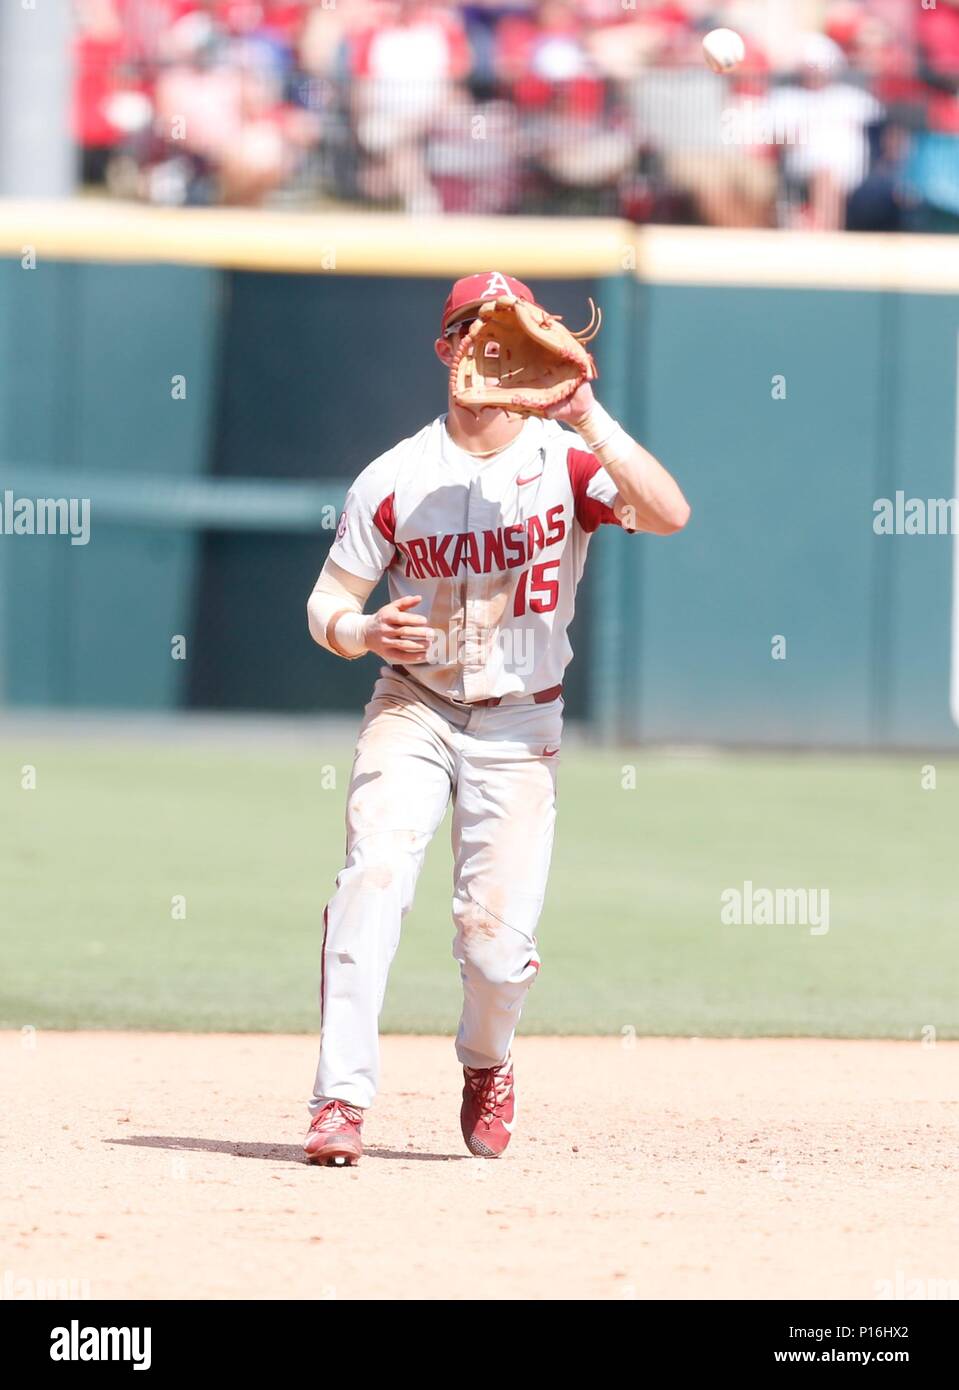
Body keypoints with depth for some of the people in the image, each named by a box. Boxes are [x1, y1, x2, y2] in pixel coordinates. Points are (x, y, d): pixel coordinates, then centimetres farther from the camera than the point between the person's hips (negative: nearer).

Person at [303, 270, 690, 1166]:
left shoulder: (567, 461, -6)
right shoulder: (395, 477, -3)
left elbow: (668, 515, -24)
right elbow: (327, 603, 3)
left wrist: (590, 419, -31)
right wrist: (364, 631, -20)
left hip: (519, 728, 0)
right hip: (413, 710, 0)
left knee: (498, 936, -7)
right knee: (374, 872, -23)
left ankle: (486, 1064, 28)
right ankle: (341, 1100, -24)